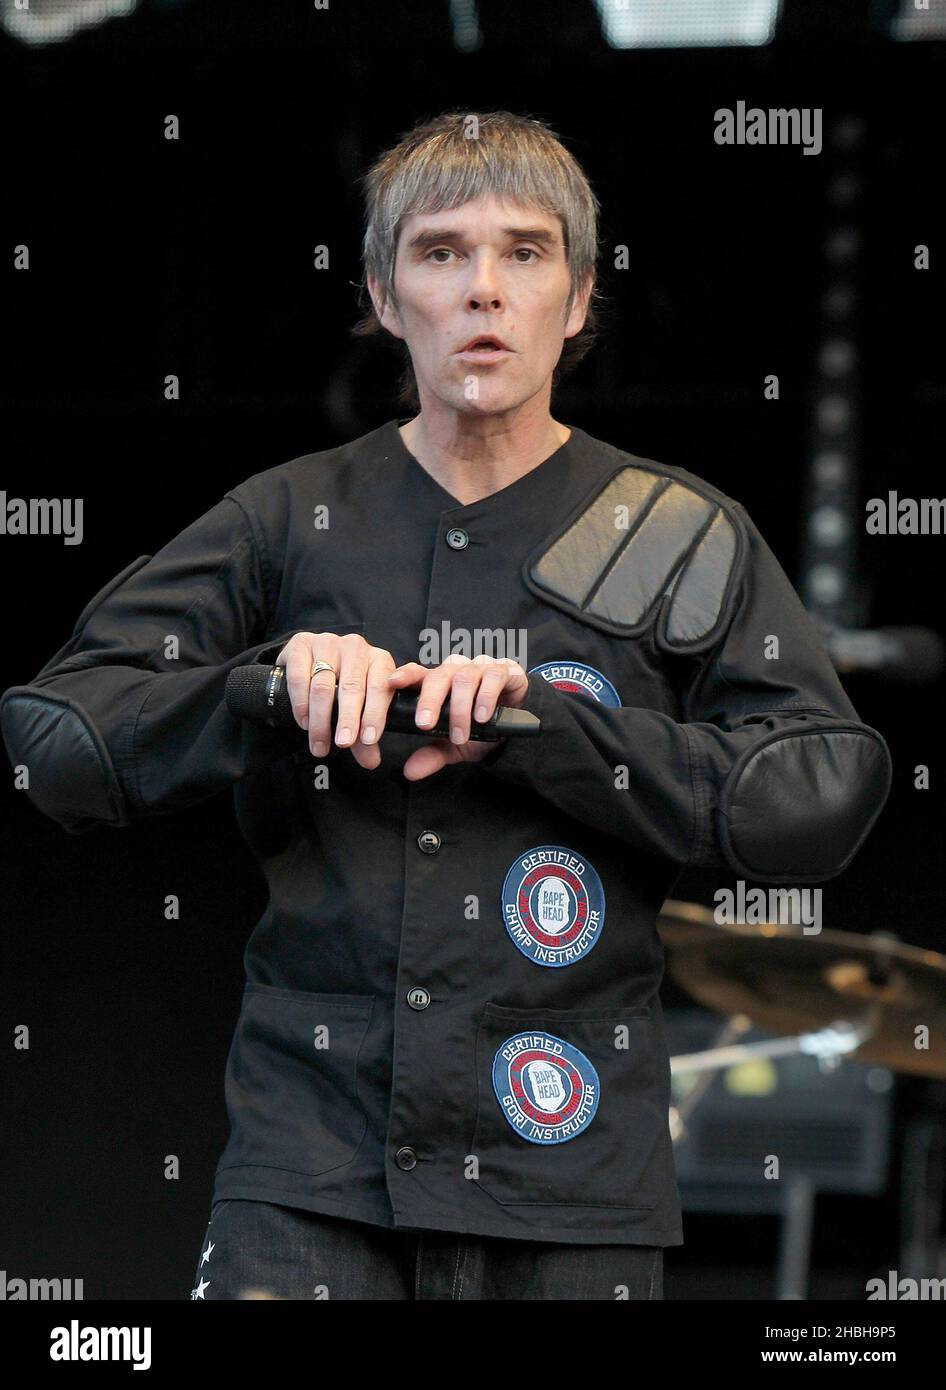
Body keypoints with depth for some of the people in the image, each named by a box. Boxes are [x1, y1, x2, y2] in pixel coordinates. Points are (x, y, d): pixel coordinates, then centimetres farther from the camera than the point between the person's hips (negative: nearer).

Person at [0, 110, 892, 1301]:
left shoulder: (680, 538, 7)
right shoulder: (287, 522, 9)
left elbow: (823, 799, -5)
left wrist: (539, 724, -16)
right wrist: (273, 685, -15)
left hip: (570, 1174, 0)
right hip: (313, 1157, 0)